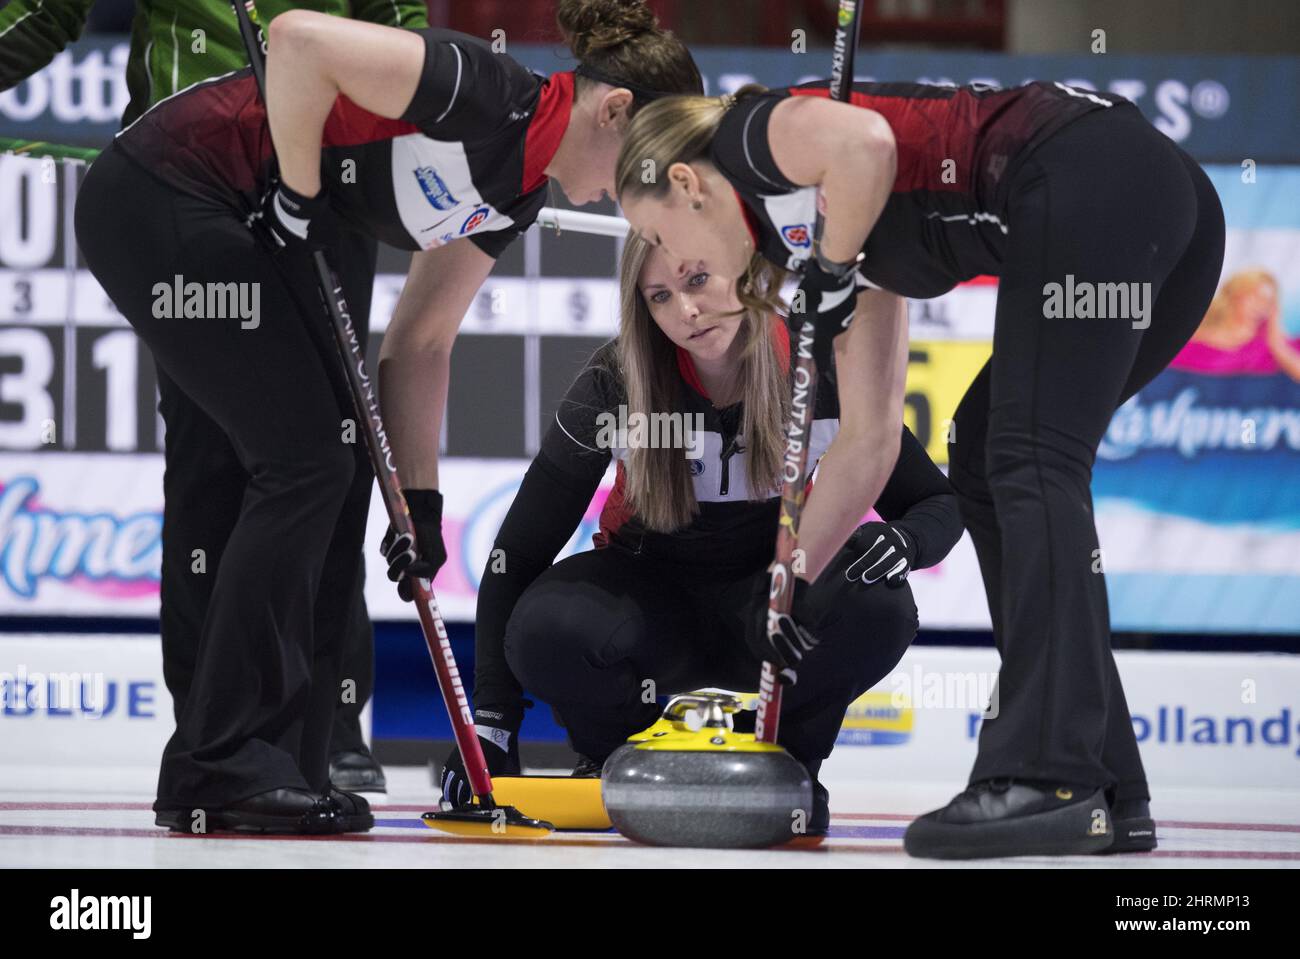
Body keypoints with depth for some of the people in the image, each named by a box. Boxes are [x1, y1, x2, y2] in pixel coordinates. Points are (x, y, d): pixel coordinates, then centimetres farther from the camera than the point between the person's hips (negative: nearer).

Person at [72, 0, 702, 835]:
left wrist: (420, 497, 8)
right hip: (161, 202, -10)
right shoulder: (493, 98, -20)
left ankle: (284, 769, 11)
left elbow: (420, 344, 13)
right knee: (306, 462, -10)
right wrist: (299, 193, -18)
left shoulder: (516, 198, 8)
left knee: (334, 469, 7)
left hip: (246, 233, 10)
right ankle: (218, 765, -6)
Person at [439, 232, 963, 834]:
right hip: (650, 592, 0)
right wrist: (490, 726, -25)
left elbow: (937, 503, -6)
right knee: (545, 631, -34)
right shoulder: (615, 383, -20)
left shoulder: (824, 369, -18)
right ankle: (615, 757, 1)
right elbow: (519, 552, -18)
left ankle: (787, 764, -3)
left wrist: (902, 540, -32)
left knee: (878, 609, -33)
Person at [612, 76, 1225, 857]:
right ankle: (1108, 790, 9)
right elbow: (870, 445, 26)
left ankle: (1048, 781, -23)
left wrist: (828, 272, -2)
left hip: (1093, 183, -9)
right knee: (984, 461, 13)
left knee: (1032, 465, -13)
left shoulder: (755, 135, 7)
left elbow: (864, 143, -18)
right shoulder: (852, 250, 28)